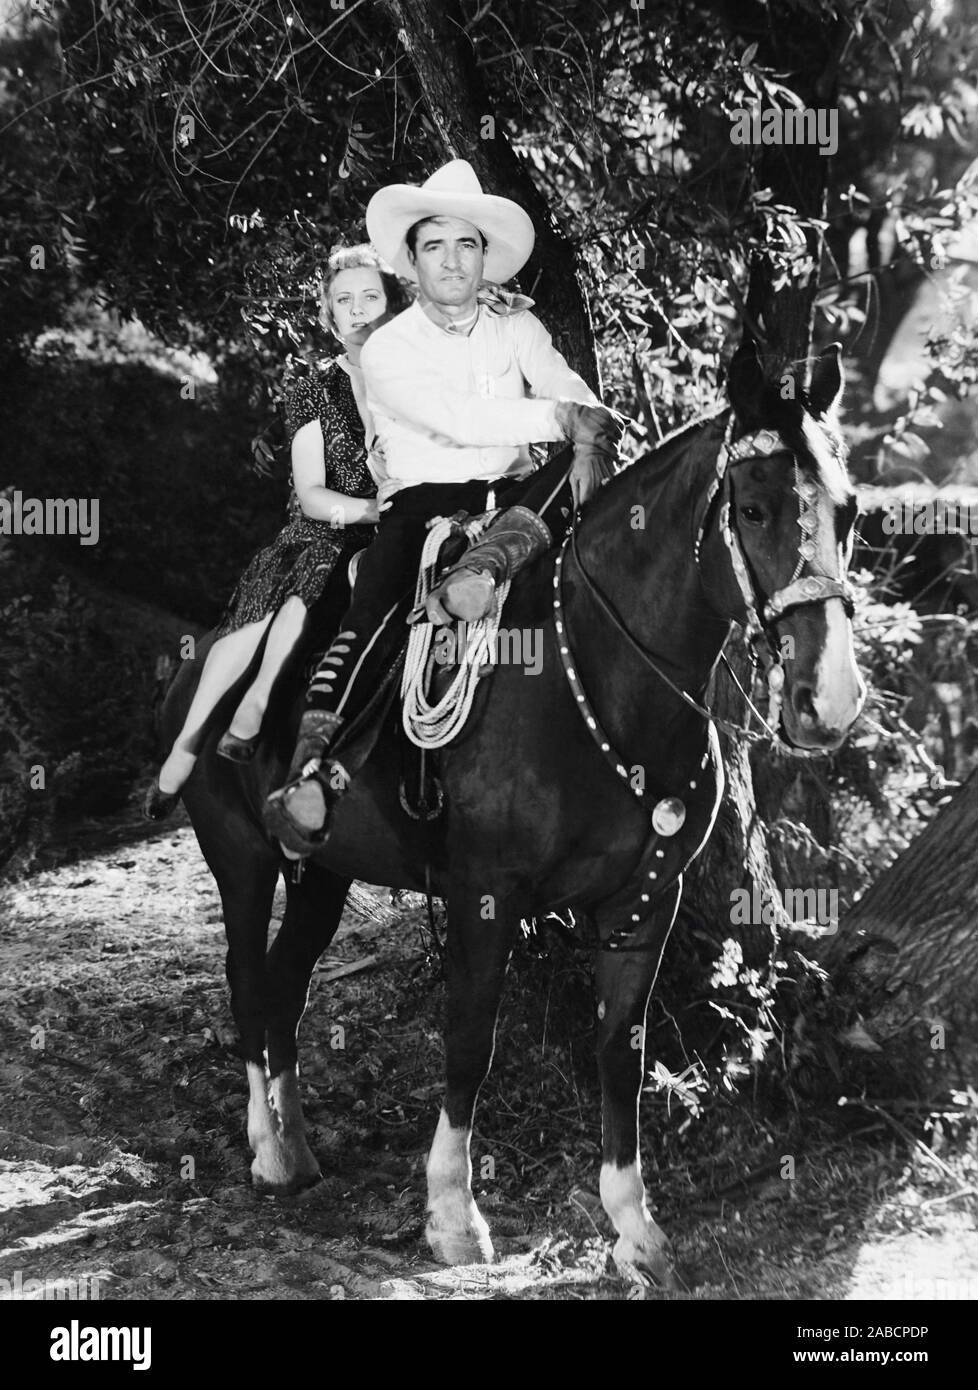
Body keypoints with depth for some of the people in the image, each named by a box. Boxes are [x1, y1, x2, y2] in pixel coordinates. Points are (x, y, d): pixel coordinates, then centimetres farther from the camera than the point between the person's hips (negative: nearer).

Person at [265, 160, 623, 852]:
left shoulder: (517, 325, 9)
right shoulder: (389, 348, -1)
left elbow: (580, 401, -3)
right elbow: (455, 421, -18)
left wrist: (591, 437, -27)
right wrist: (562, 416, -22)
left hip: (513, 496, 3)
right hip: (422, 499, -3)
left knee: (589, 460, -27)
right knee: (378, 610, -32)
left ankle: (481, 572, -48)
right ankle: (313, 769, -44)